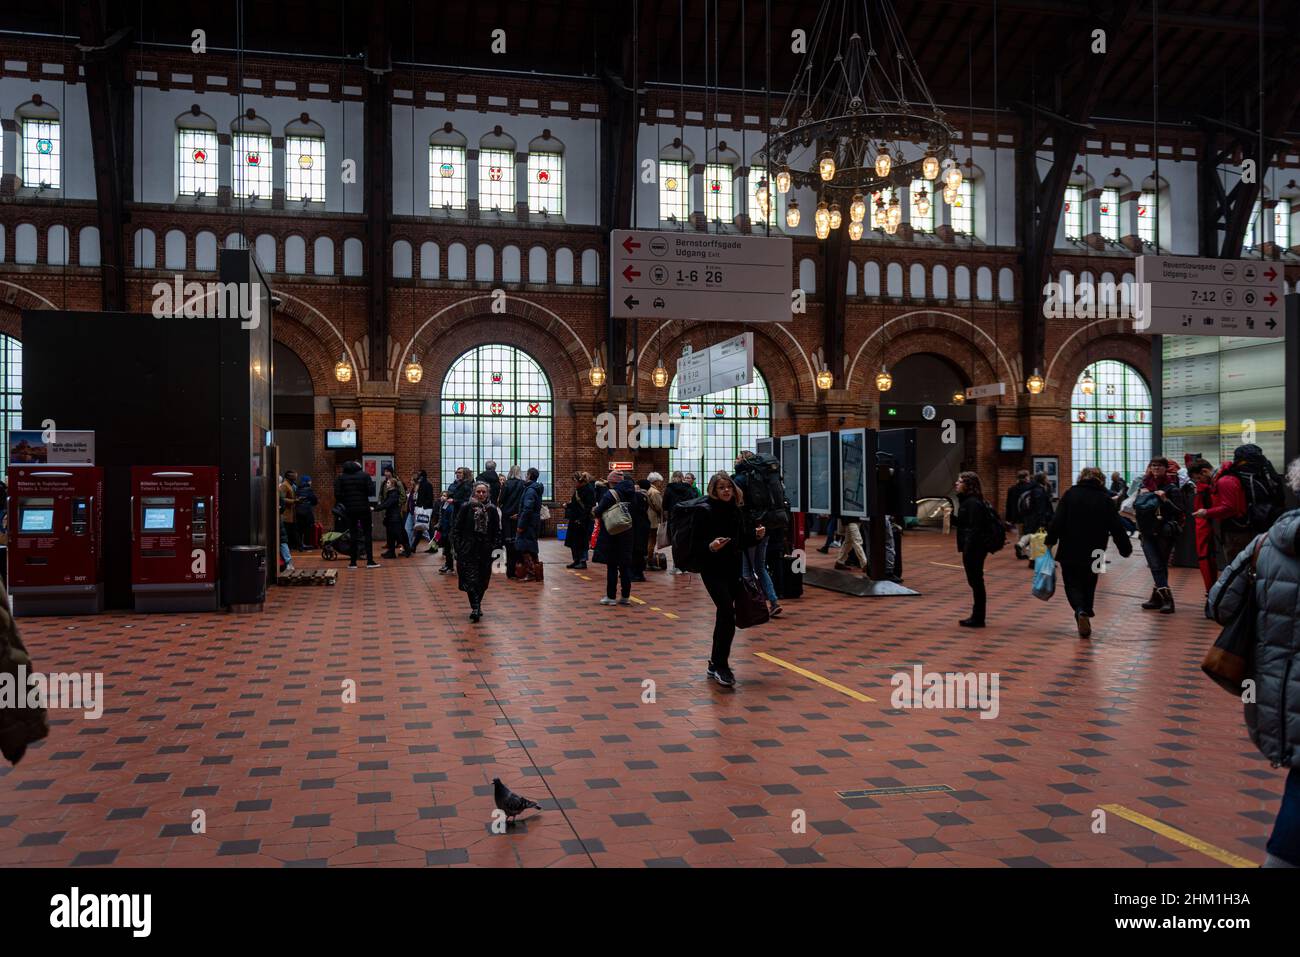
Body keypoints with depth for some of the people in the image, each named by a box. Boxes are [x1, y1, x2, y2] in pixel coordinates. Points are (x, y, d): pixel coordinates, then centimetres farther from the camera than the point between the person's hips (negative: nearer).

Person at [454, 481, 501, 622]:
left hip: (485, 550, 3)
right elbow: (457, 529, 1)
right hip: (468, 550, -2)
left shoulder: (492, 510, 4)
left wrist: (493, 546, -1)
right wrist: (459, 546, -6)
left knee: (483, 579, 7)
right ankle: (475, 608, -12)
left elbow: (497, 531, 10)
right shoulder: (466, 508, -2)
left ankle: (477, 604, 23)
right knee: (471, 579, -10)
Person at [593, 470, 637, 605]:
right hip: (626, 534, 6)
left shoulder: (610, 494, -14)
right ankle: (625, 596, 13)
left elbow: (598, 512, -15)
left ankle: (610, 596, 4)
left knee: (611, 566, 0)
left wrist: (595, 512, 9)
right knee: (625, 565, 9)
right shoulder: (629, 494, 4)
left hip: (611, 534, -5)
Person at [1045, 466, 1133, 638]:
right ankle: (1085, 614, 17)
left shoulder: (1070, 494, -1)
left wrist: (1050, 540, 0)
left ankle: (1081, 611, -20)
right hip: (1093, 553, 1)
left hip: (1070, 551, -1)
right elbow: (1116, 527, 1)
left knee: (1072, 584, 5)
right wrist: (1126, 548, 11)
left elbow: (1057, 520, -8)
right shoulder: (1105, 499, 1)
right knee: (1088, 586, 16)